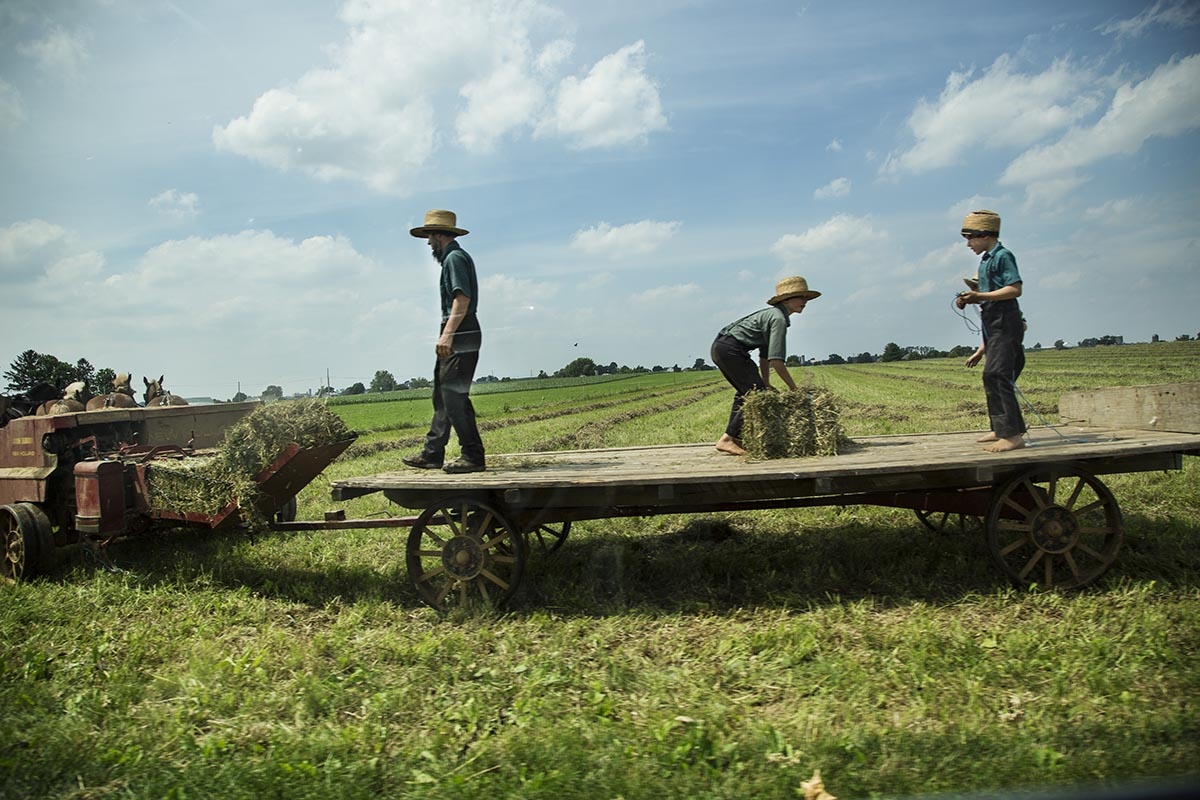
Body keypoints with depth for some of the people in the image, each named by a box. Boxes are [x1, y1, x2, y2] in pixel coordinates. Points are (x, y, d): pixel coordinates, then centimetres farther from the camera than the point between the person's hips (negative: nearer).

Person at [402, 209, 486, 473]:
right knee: (442, 396, 12)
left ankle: (473, 456, -6)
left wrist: (447, 334, -27)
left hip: (460, 336, -11)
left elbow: (463, 299, -20)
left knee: (454, 396, -10)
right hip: (455, 337, 11)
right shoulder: (452, 257, 22)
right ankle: (432, 454, 17)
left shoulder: (455, 257, -9)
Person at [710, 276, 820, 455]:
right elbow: (775, 360, -18)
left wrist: (766, 385, 18)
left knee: (745, 391, 22)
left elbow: (764, 355, 21)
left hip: (719, 347, 11)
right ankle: (727, 439, -10)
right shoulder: (778, 318, -12)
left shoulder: (771, 314, 19)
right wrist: (794, 388, -10)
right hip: (730, 349, -11)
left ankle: (735, 438, 25)